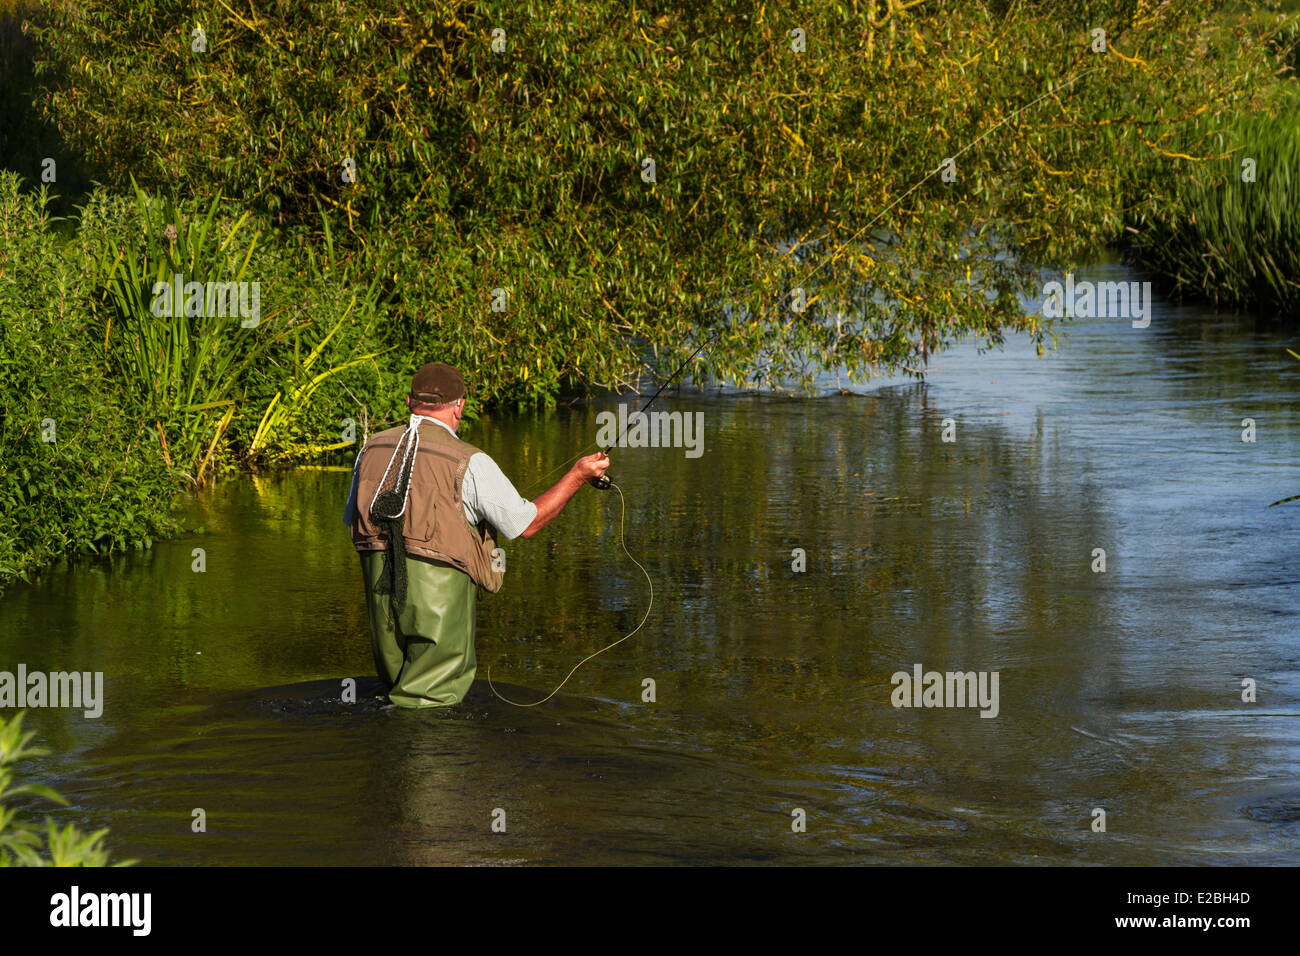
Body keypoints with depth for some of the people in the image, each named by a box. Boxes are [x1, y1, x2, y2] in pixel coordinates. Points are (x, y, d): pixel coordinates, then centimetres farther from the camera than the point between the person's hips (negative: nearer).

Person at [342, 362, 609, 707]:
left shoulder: (372, 450, 7)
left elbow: (352, 523, 16)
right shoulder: (468, 462, -10)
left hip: (380, 589, 5)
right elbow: (526, 523, -6)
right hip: (438, 596, -5)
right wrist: (577, 476, 2)